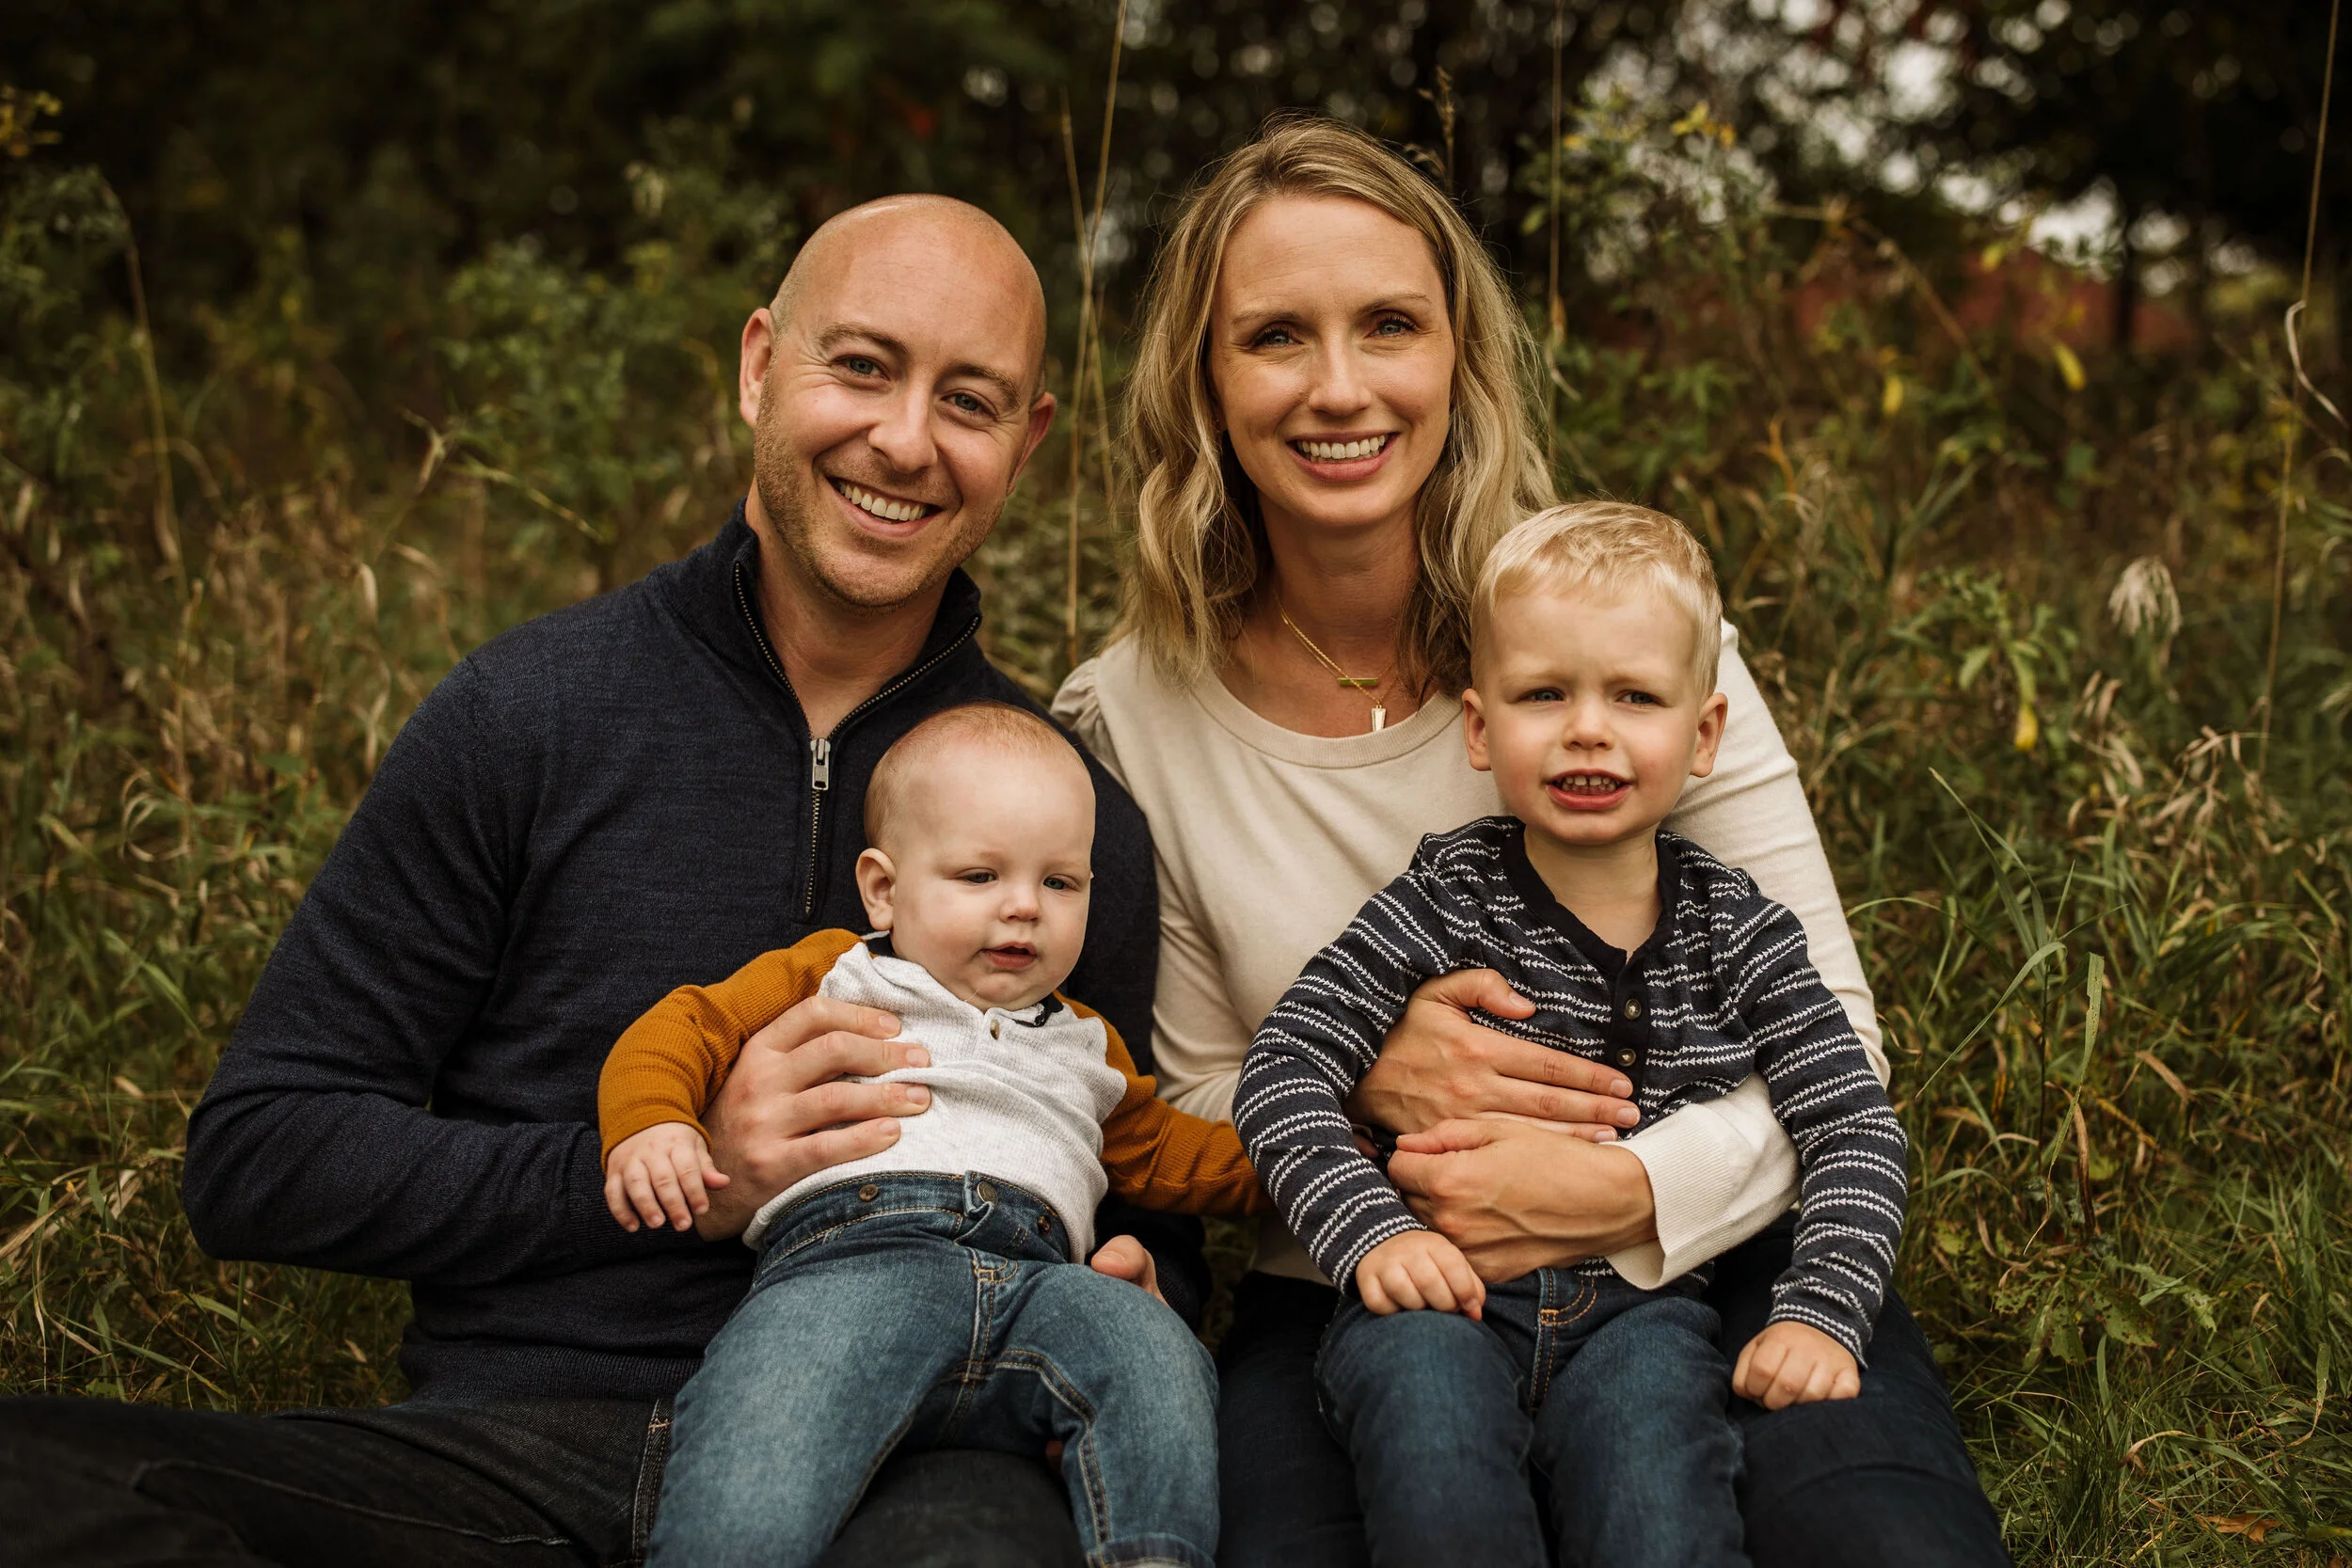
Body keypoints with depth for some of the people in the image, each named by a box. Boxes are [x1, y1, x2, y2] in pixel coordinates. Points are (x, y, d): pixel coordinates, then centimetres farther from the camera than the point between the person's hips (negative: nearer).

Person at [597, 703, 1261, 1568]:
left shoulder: (1084, 1044, 38)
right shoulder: (829, 976, 26)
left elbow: (1169, 1155, 43)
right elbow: (686, 1029, 19)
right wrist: (651, 1124, -3)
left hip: (1035, 1271, 4)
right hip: (851, 1252, -4)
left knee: (1151, 1351, -29)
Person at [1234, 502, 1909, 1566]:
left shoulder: (1737, 931, 7)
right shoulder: (1448, 900, 0)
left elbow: (1855, 1128, 7)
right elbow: (1282, 1074, -3)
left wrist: (1819, 1310, -7)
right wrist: (1372, 1229, -17)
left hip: (1643, 1303, 1)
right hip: (1444, 1288, -1)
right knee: (1421, 1386, -33)